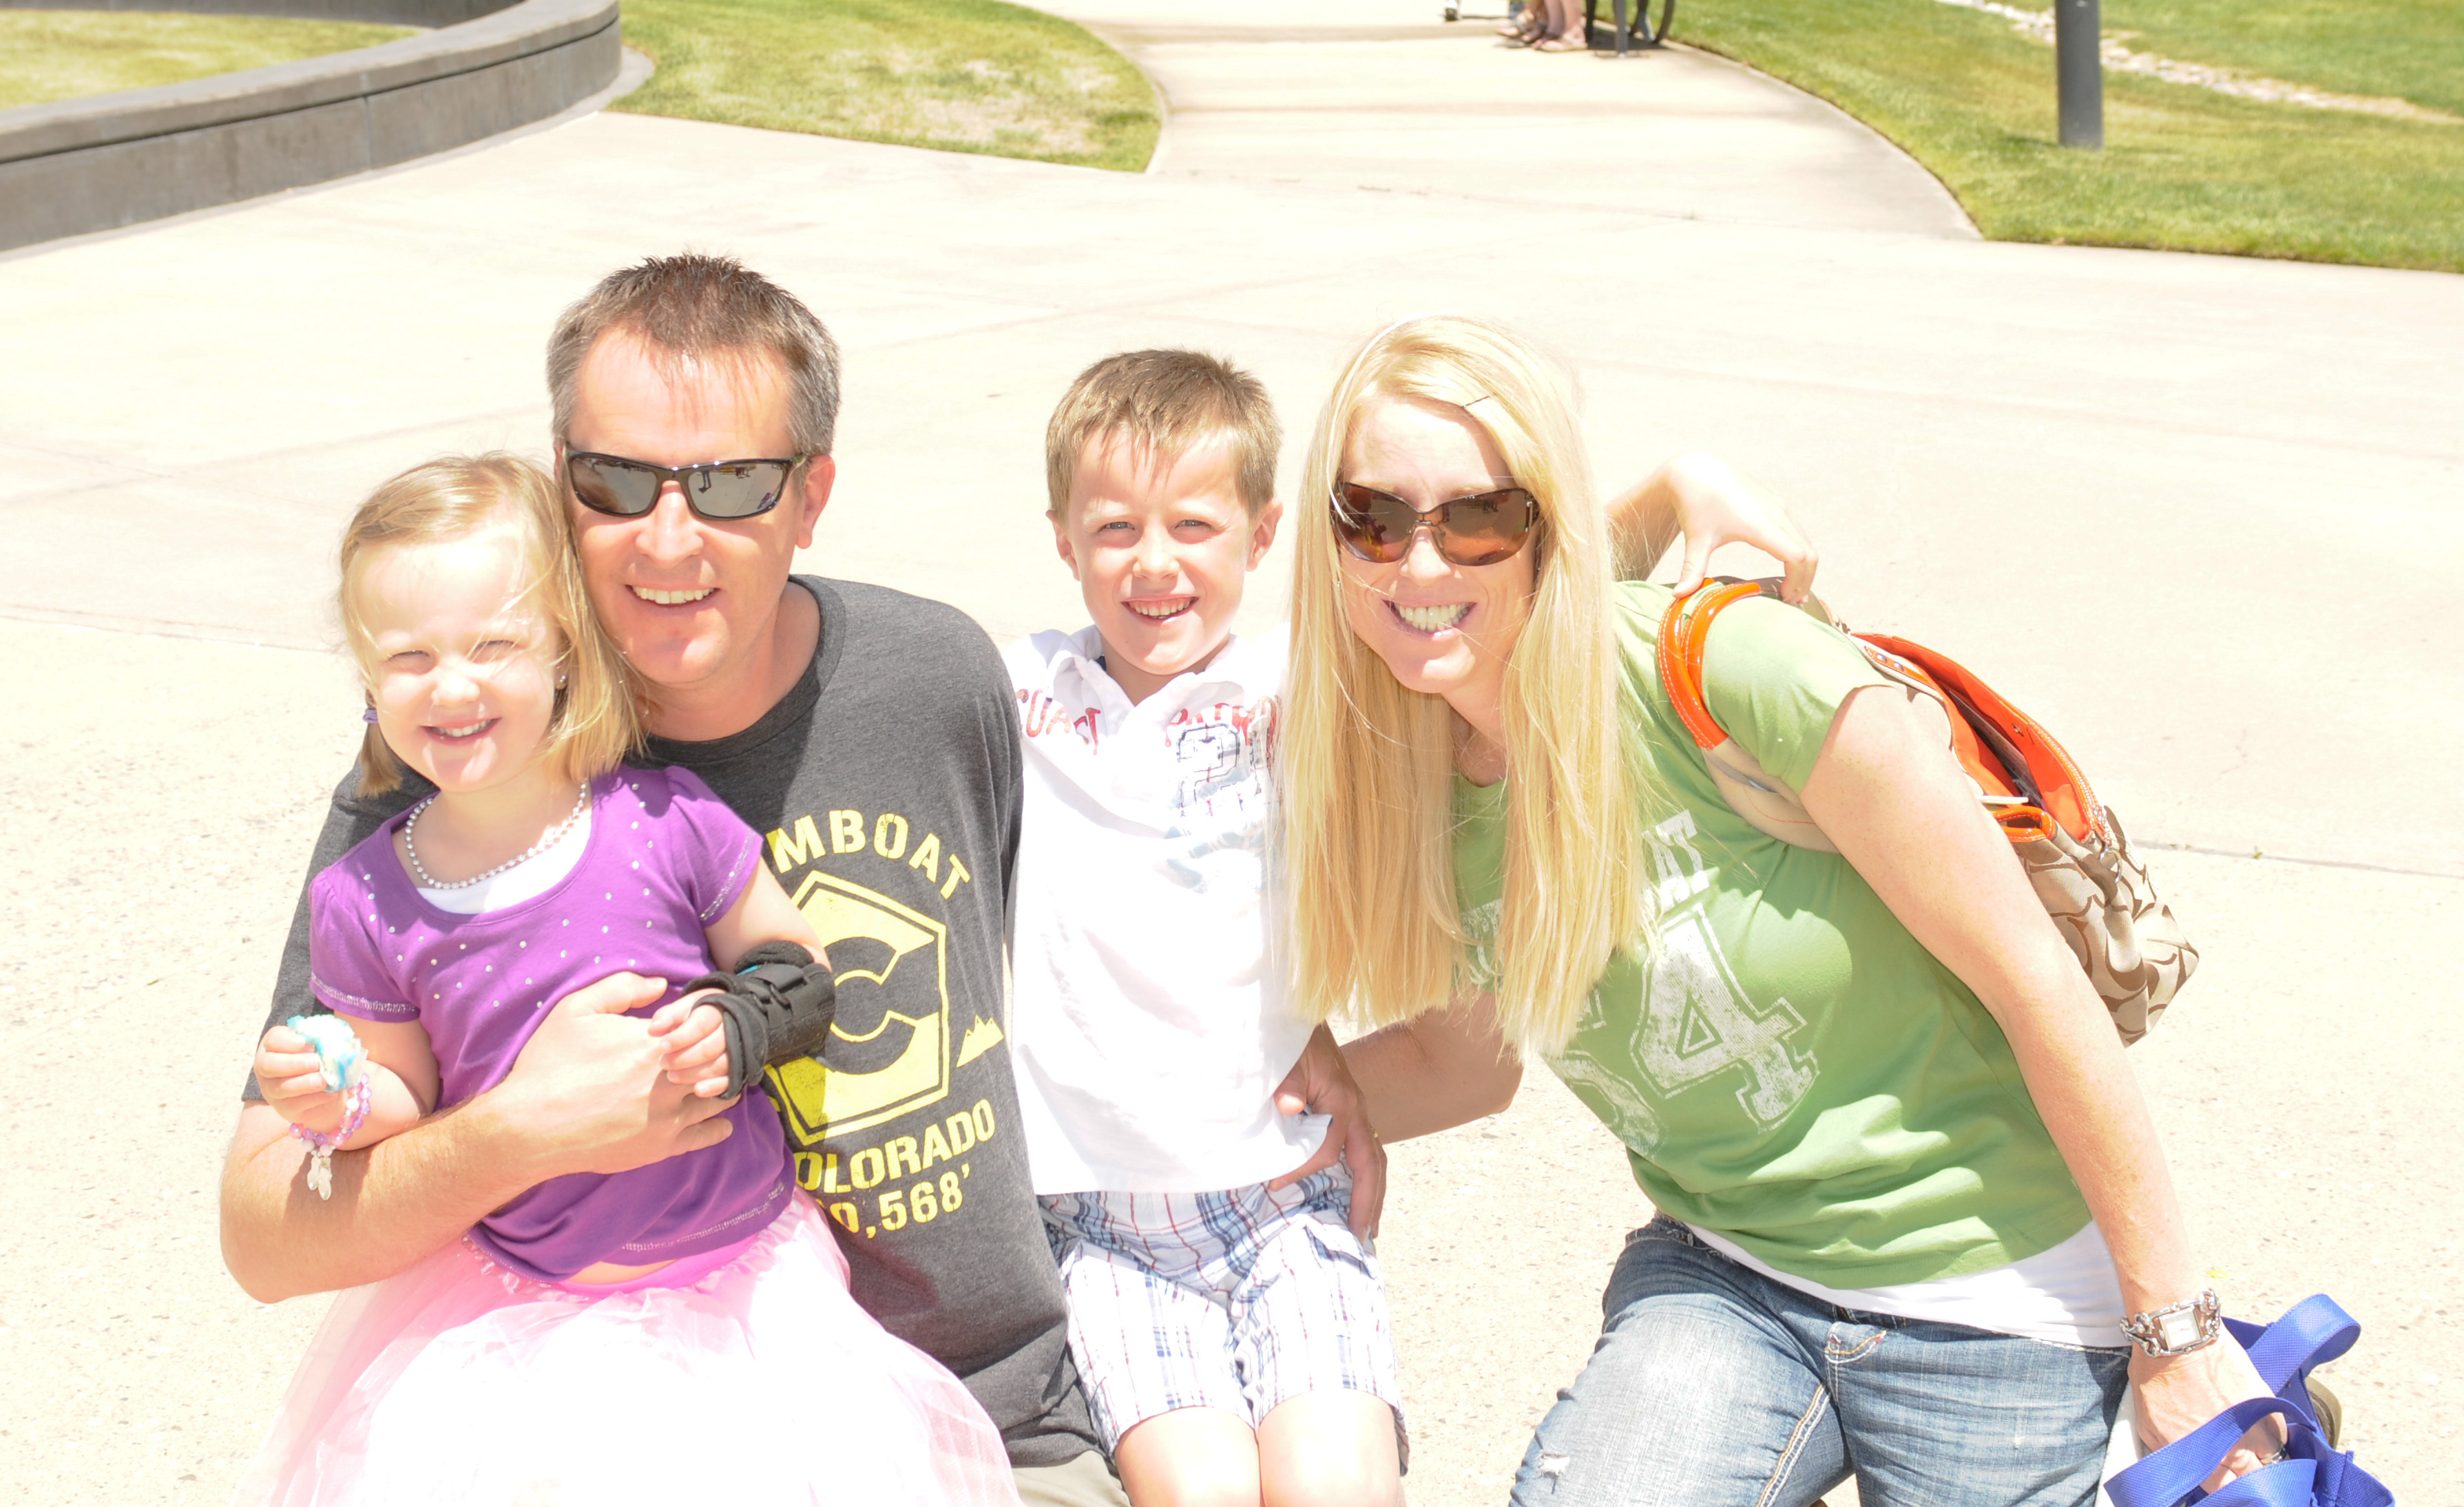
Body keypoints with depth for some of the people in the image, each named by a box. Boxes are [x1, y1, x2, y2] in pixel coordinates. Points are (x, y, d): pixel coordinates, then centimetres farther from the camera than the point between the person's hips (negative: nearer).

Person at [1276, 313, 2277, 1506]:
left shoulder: (1733, 672, -23)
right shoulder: (1403, 791, -4)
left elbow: (2037, 981, -16)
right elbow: (1464, 1062, 14)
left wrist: (2177, 1332, -10)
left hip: (1989, 1286, -4)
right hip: (1722, 1272, 4)